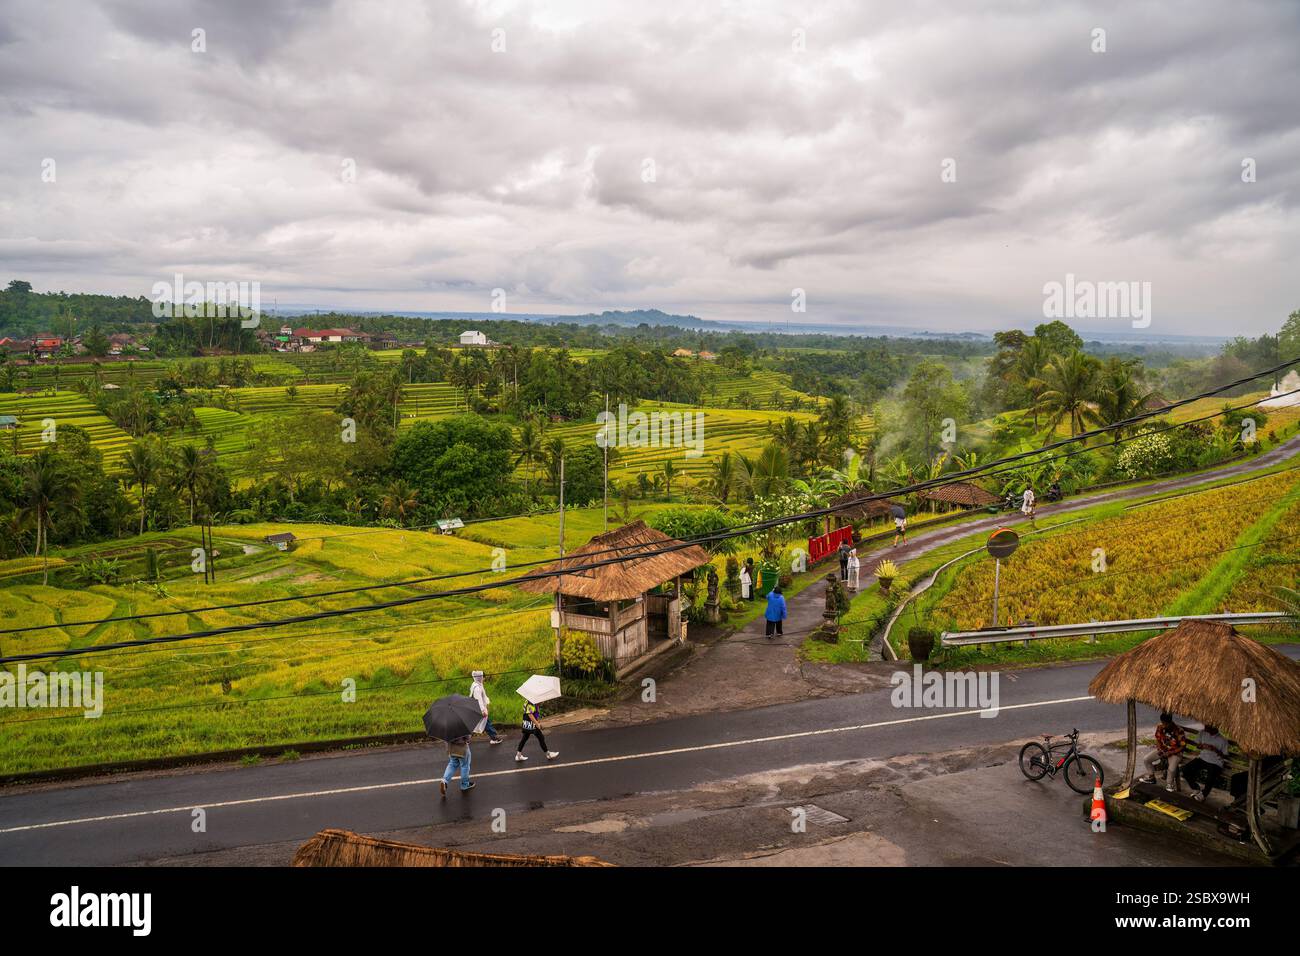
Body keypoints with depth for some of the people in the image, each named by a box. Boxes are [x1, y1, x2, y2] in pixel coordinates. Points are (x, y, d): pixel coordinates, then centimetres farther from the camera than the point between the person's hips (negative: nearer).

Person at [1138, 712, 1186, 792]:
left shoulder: (1178, 731, -25)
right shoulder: (1160, 727, -11)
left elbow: (1183, 746, -18)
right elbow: (1158, 739, 6)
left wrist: (1170, 753, -23)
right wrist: (1159, 749, -11)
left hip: (1175, 752, -5)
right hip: (1162, 749, 5)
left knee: (1171, 769, -30)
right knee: (1145, 759, -8)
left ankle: (1169, 784, 0)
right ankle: (1151, 777, 16)